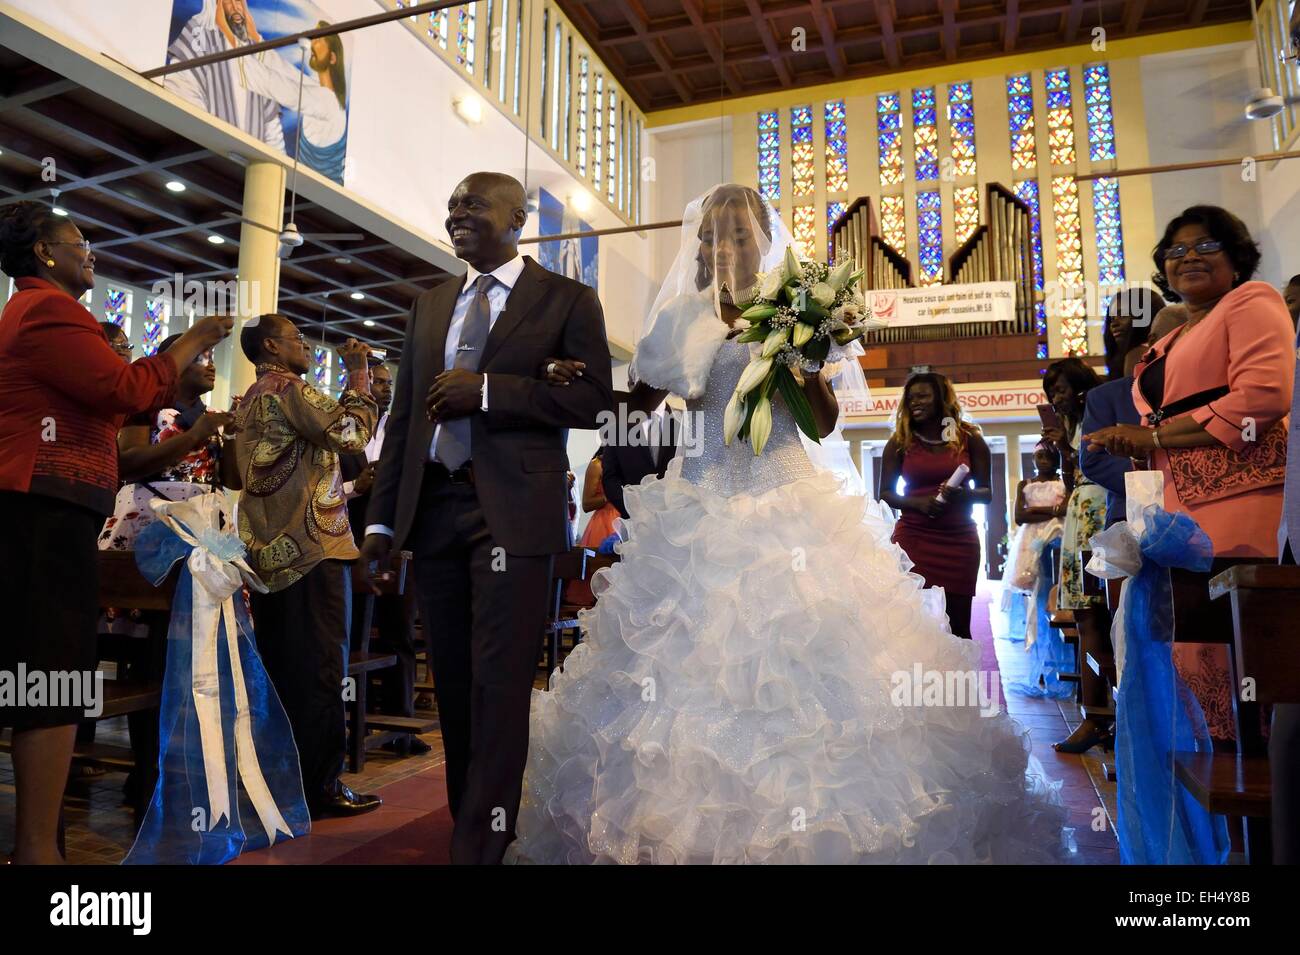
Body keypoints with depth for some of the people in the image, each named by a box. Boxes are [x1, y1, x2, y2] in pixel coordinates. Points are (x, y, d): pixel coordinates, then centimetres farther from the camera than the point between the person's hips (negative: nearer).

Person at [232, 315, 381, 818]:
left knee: (279, 665, 12)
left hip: (269, 550, 9)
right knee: (320, 667, -5)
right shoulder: (288, 388, -8)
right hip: (312, 546, -9)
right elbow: (351, 434, -14)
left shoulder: (249, 400, 21)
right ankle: (319, 786, 0)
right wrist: (358, 373, -5)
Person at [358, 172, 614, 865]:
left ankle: (482, 845, 6)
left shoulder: (567, 300, 4)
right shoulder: (430, 306, 19)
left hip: (513, 511, -5)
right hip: (433, 508, 5)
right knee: (454, 680, 12)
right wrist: (381, 518, 9)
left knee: (499, 682, -5)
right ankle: (470, 820, 27)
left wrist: (488, 388, -14)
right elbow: (403, 414, 15)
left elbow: (595, 398, -7)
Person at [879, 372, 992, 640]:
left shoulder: (969, 438, 5)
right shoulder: (899, 442, 4)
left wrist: (964, 494, -14)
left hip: (959, 539, 1)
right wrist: (918, 502, -14)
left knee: (958, 624, 4)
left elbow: (987, 492, 7)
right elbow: (885, 494, 4)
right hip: (912, 539, 0)